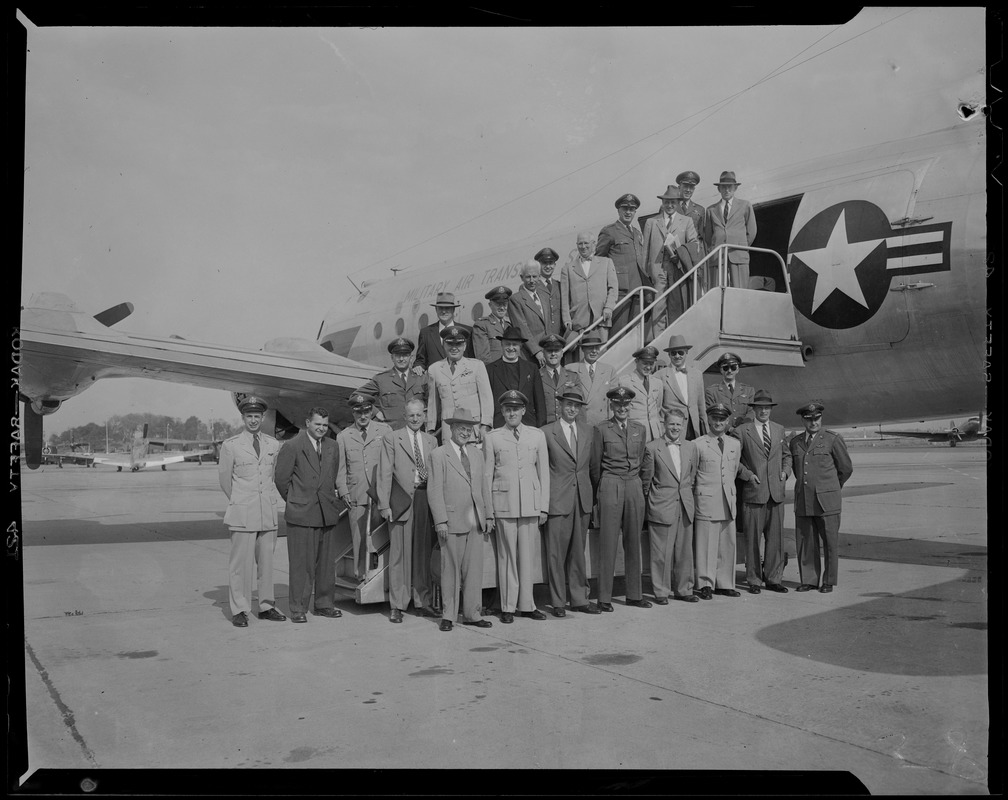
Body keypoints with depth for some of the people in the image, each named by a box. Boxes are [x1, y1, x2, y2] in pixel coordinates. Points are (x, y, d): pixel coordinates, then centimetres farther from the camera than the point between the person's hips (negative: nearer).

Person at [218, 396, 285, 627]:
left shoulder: (274, 445, 8)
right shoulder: (230, 445, -1)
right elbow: (224, 478, 9)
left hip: (268, 513, 3)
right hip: (242, 513, -3)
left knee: (266, 561, 7)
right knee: (240, 562, -2)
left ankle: (266, 606, 17)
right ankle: (239, 610, 7)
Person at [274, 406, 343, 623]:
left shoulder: (332, 446, 11)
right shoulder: (292, 446, -5)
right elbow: (281, 478, -2)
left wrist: (331, 496, 13)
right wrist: (294, 501, 5)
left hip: (328, 512, 5)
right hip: (301, 514, -5)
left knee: (327, 562, 10)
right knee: (301, 563, 0)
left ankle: (324, 604, 21)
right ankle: (298, 609, 9)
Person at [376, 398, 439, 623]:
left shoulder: (431, 441, 15)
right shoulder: (391, 438, 3)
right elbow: (385, 473, -1)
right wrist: (384, 505, -7)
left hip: (426, 501, 4)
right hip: (401, 501, -3)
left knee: (423, 553, 8)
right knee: (399, 554, -1)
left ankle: (422, 602, 19)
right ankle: (397, 606, 7)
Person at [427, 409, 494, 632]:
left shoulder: (476, 454, 16)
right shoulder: (438, 455, -2)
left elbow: (484, 487, 17)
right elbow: (434, 490, -6)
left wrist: (488, 515, 10)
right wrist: (440, 521, -12)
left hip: (476, 522, 5)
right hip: (452, 521, -5)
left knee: (474, 569, 7)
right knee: (450, 569, 2)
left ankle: (471, 614, 16)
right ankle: (448, 615, 13)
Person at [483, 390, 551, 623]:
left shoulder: (537, 435, 9)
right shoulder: (492, 438, 4)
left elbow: (544, 472, 10)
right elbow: (487, 475, 5)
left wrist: (544, 506, 5)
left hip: (531, 504, 2)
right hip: (503, 503, -2)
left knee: (527, 555, 6)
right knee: (506, 555, 2)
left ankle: (526, 604, 16)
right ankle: (507, 606, 11)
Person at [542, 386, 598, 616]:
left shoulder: (587, 432, 12)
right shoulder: (546, 432, -3)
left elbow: (589, 464, 15)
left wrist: (593, 495, 9)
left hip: (583, 499, 4)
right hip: (558, 500, -4)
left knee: (578, 551, 11)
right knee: (556, 552, -1)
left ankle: (579, 598, 20)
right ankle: (558, 602, 9)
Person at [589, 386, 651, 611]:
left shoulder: (640, 429, 11)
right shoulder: (601, 429, 0)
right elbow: (595, 465, 6)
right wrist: (599, 490, 12)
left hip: (634, 486, 4)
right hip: (610, 486, -4)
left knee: (633, 542, 8)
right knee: (608, 542, -2)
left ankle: (634, 594, 17)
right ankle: (604, 597, 3)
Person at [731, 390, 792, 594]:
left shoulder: (779, 430, 13)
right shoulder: (741, 431, -2)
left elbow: (786, 455, 25)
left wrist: (785, 471, 9)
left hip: (776, 492, 4)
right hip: (753, 492, -4)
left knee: (776, 537, 6)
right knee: (752, 538, 1)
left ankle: (773, 579, 17)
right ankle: (754, 580, 12)